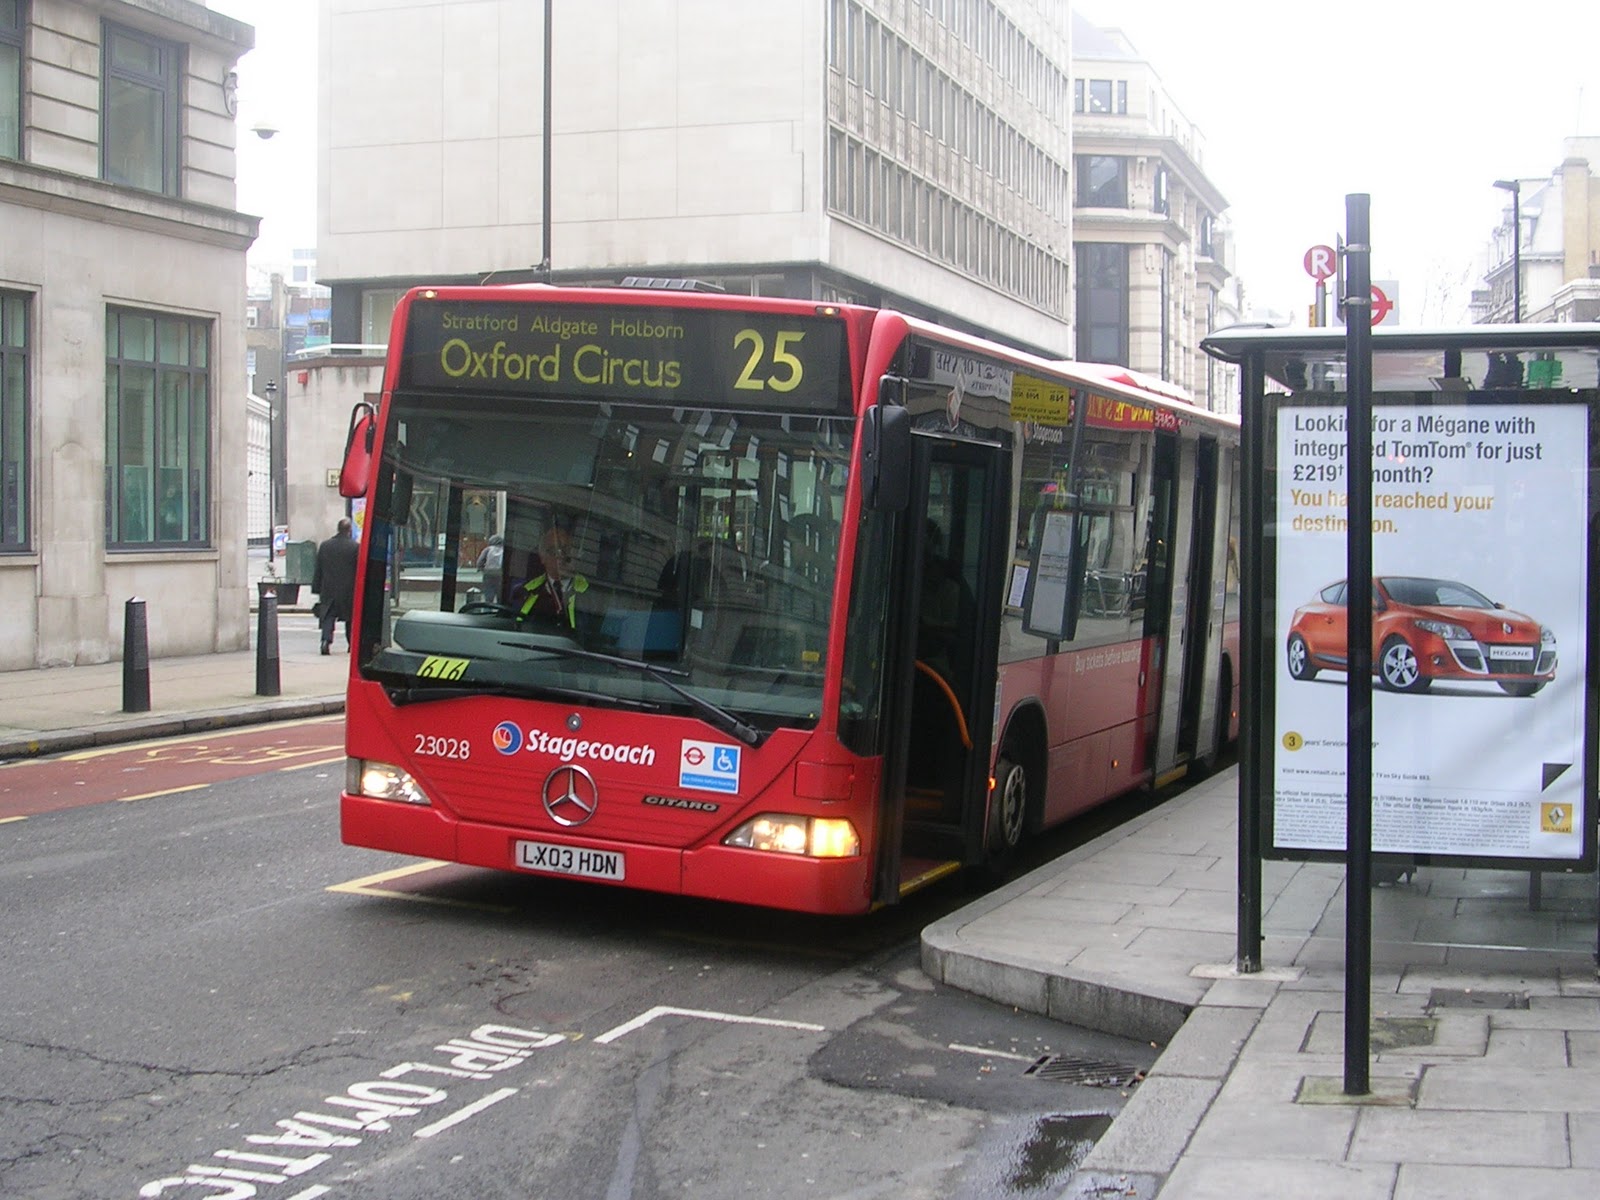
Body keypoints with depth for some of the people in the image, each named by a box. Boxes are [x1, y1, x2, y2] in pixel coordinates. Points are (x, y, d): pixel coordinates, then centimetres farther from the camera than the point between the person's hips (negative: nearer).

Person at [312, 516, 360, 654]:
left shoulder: (324, 546, 2)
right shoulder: (355, 547, -8)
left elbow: (317, 570, 6)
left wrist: (317, 589, 12)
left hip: (329, 590, 1)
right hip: (349, 590, -1)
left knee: (328, 617, 1)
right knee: (351, 618, 12)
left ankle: (326, 640, -18)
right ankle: (352, 644, 18)